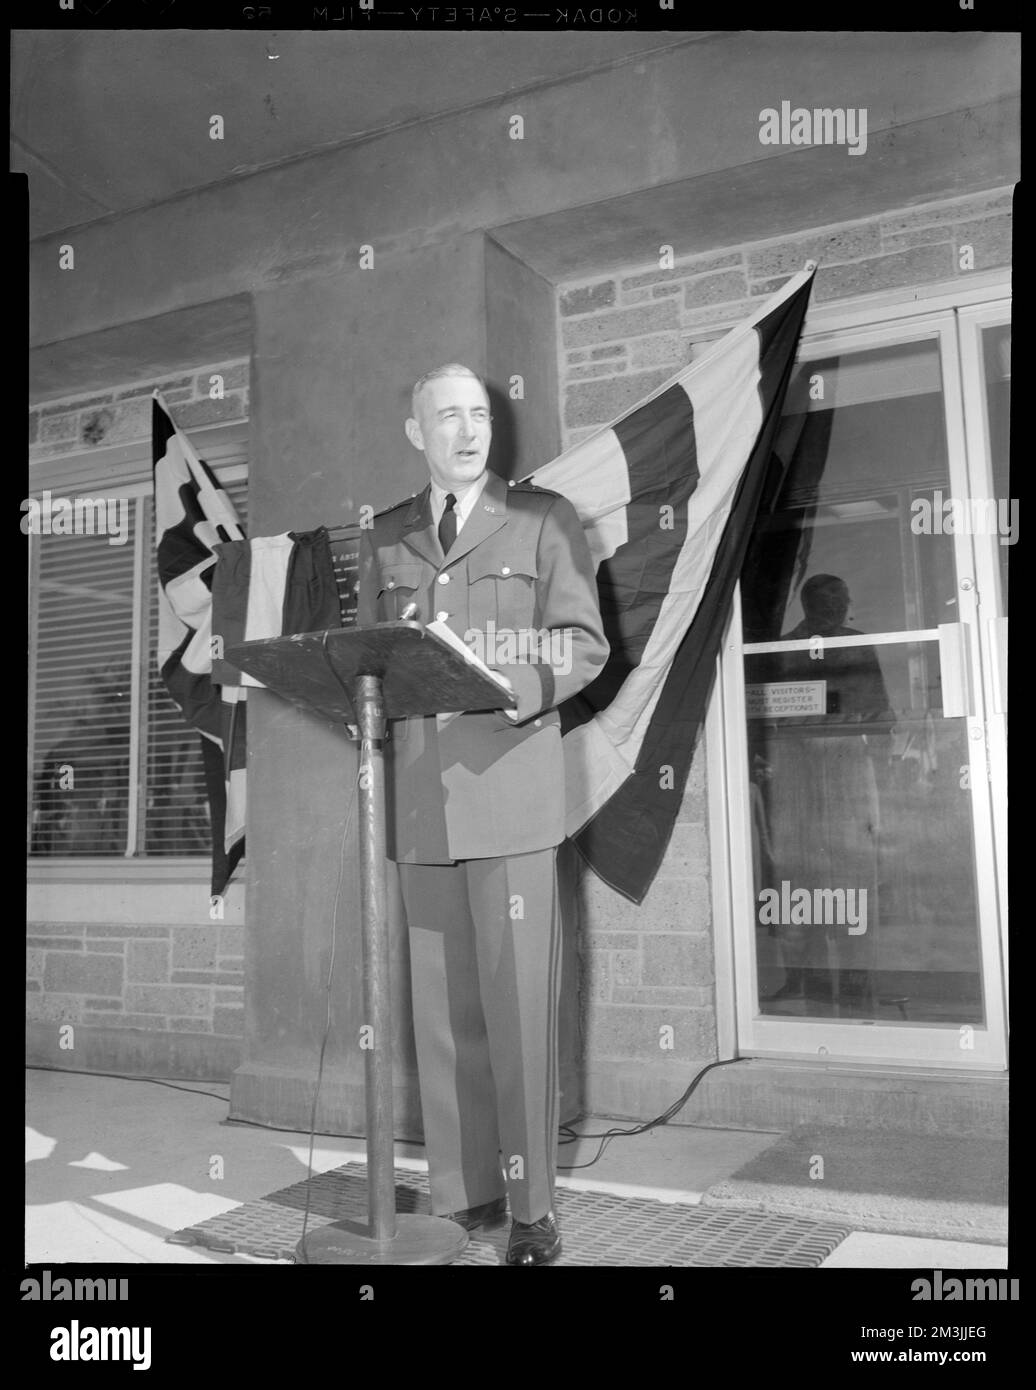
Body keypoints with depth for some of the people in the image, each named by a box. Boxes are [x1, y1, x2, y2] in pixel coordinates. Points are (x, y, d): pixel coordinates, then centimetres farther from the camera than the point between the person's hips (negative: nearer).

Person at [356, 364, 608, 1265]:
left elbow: (582, 645, 1)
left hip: (509, 781, -3)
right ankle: (463, 1196, 16)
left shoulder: (544, 520, 9)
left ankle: (532, 1209, 7)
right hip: (419, 793, 3)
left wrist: (511, 688, -18)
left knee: (518, 999, -4)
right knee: (442, 1004, 6)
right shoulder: (384, 538, 19)